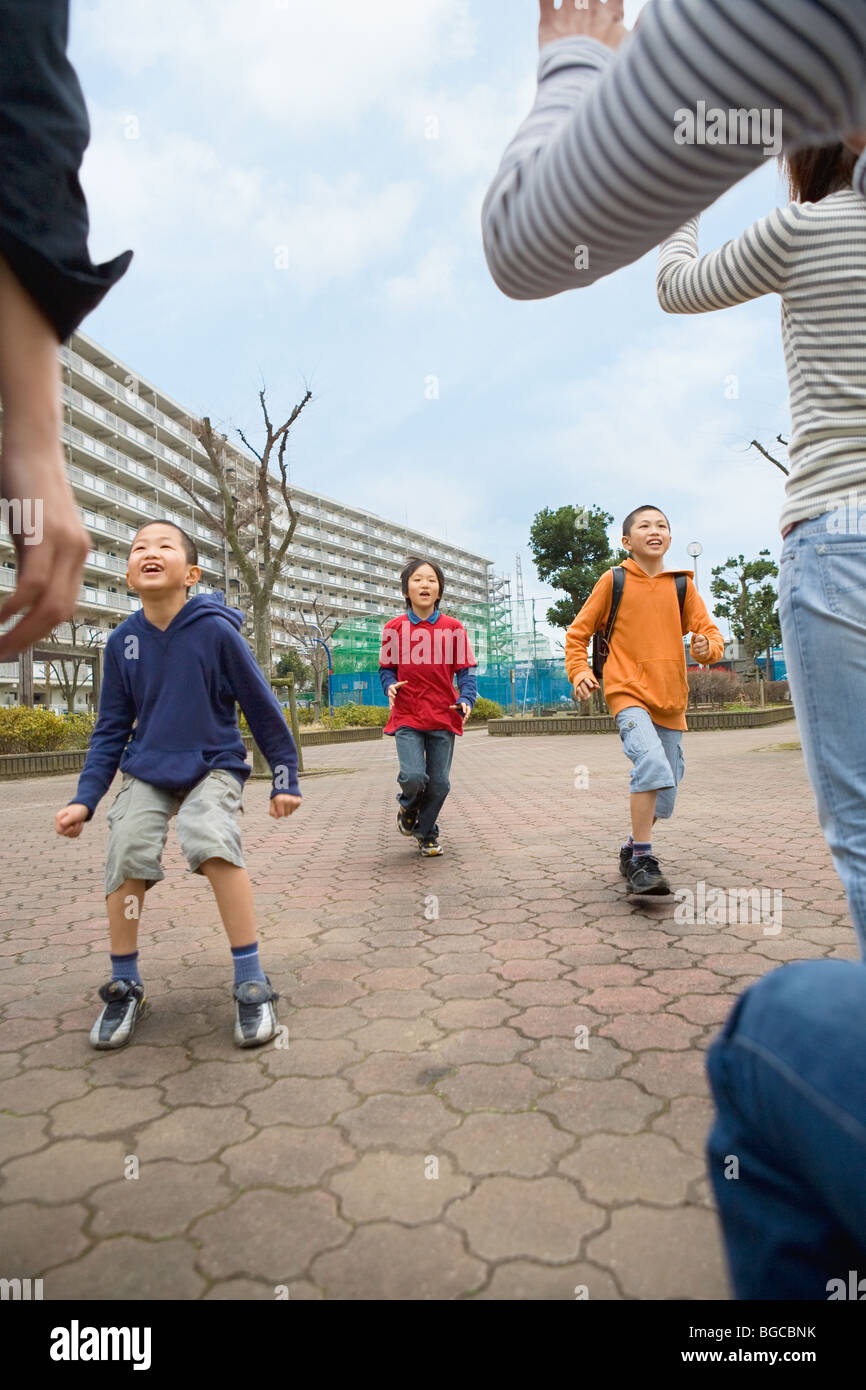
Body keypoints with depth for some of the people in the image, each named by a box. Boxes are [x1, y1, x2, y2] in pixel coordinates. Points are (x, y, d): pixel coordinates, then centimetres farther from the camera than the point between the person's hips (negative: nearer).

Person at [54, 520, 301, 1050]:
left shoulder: (216, 630, -14)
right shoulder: (122, 641, -3)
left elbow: (263, 707, -5)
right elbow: (111, 728, 7)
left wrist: (285, 778, -1)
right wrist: (85, 798, 0)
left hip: (212, 767, -3)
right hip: (146, 773, 4)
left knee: (215, 844, -30)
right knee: (127, 854, -18)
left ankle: (252, 984, -15)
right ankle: (125, 987, 5)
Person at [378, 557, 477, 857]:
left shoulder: (454, 628, 0)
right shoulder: (394, 628, 1)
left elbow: (465, 671, 2)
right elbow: (387, 668, 10)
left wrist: (466, 700, -14)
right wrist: (390, 686, -11)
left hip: (443, 718, 1)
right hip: (407, 717, -1)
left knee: (439, 783, 5)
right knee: (414, 778, -16)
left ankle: (427, 833, 31)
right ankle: (407, 809, 21)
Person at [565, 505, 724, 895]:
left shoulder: (681, 585, 10)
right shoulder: (613, 581, 4)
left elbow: (709, 631, 9)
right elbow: (578, 633, 9)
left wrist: (708, 646, -14)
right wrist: (579, 671, -7)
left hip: (670, 700, 4)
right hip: (628, 690, -4)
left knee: (664, 797, 8)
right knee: (652, 764, -29)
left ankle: (631, 851, 33)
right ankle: (643, 860, -17)